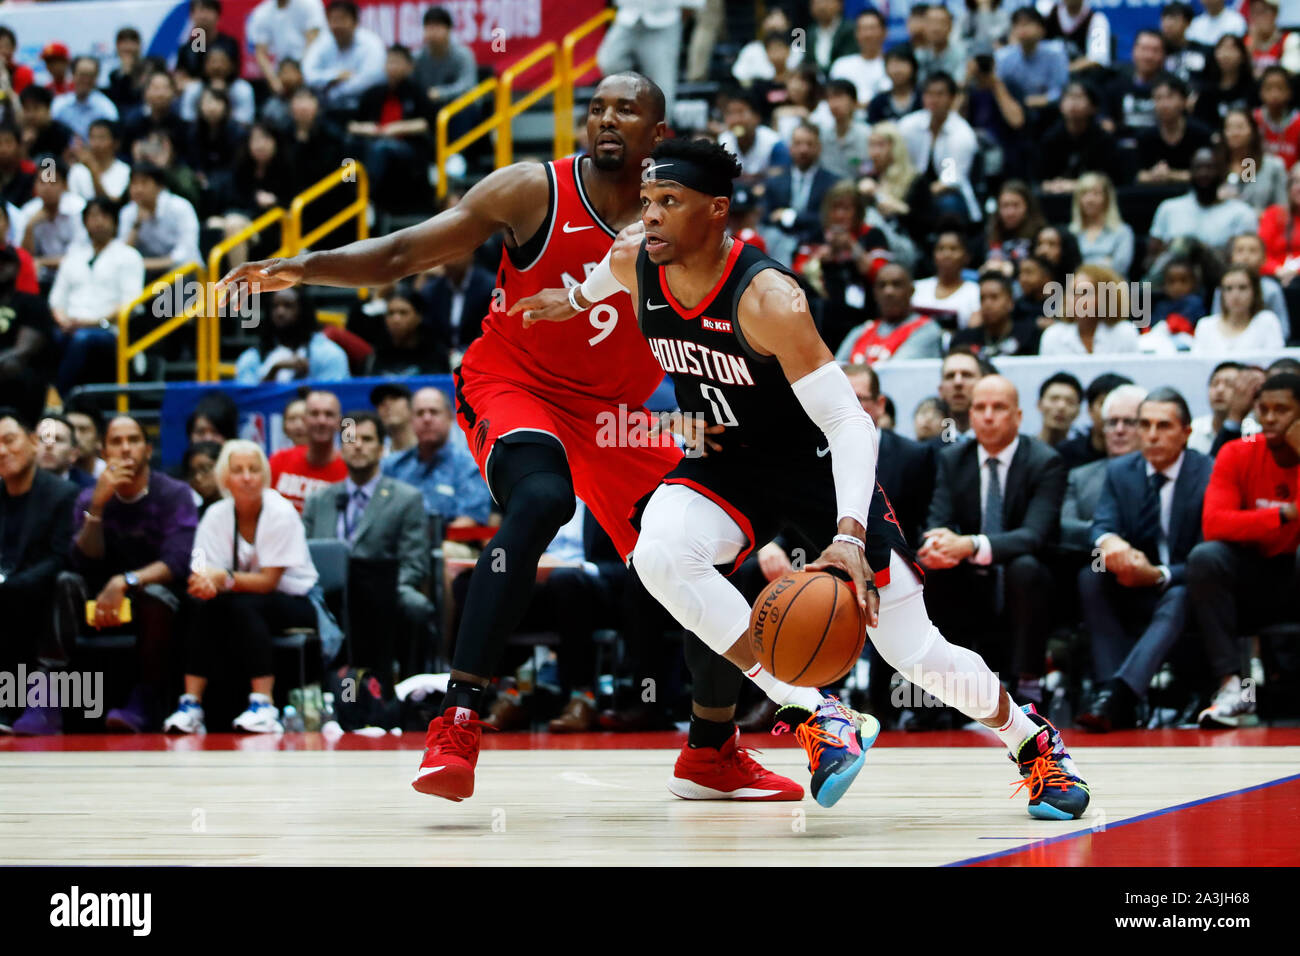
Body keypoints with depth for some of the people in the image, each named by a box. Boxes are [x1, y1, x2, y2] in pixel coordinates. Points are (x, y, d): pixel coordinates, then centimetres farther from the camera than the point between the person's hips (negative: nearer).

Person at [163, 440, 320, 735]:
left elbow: (269, 580, -20)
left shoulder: (281, 513, -16)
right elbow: (207, 572, -12)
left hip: (294, 604, -3)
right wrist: (204, 582, -37)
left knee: (242, 606, -33)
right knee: (206, 605, -28)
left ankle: (263, 706, -39)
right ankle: (191, 704, -31)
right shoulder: (216, 516, -4)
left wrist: (225, 578, -36)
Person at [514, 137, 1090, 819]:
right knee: (657, 555, -31)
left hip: (813, 458, -4)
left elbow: (850, 421, -34)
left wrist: (850, 535, -46)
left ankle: (1034, 743, 25)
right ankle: (812, 717, -24)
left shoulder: (767, 298, -32)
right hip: (722, 461, 5)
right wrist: (570, 302, 30)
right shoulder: (631, 264, -15)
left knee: (916, 652, -5)